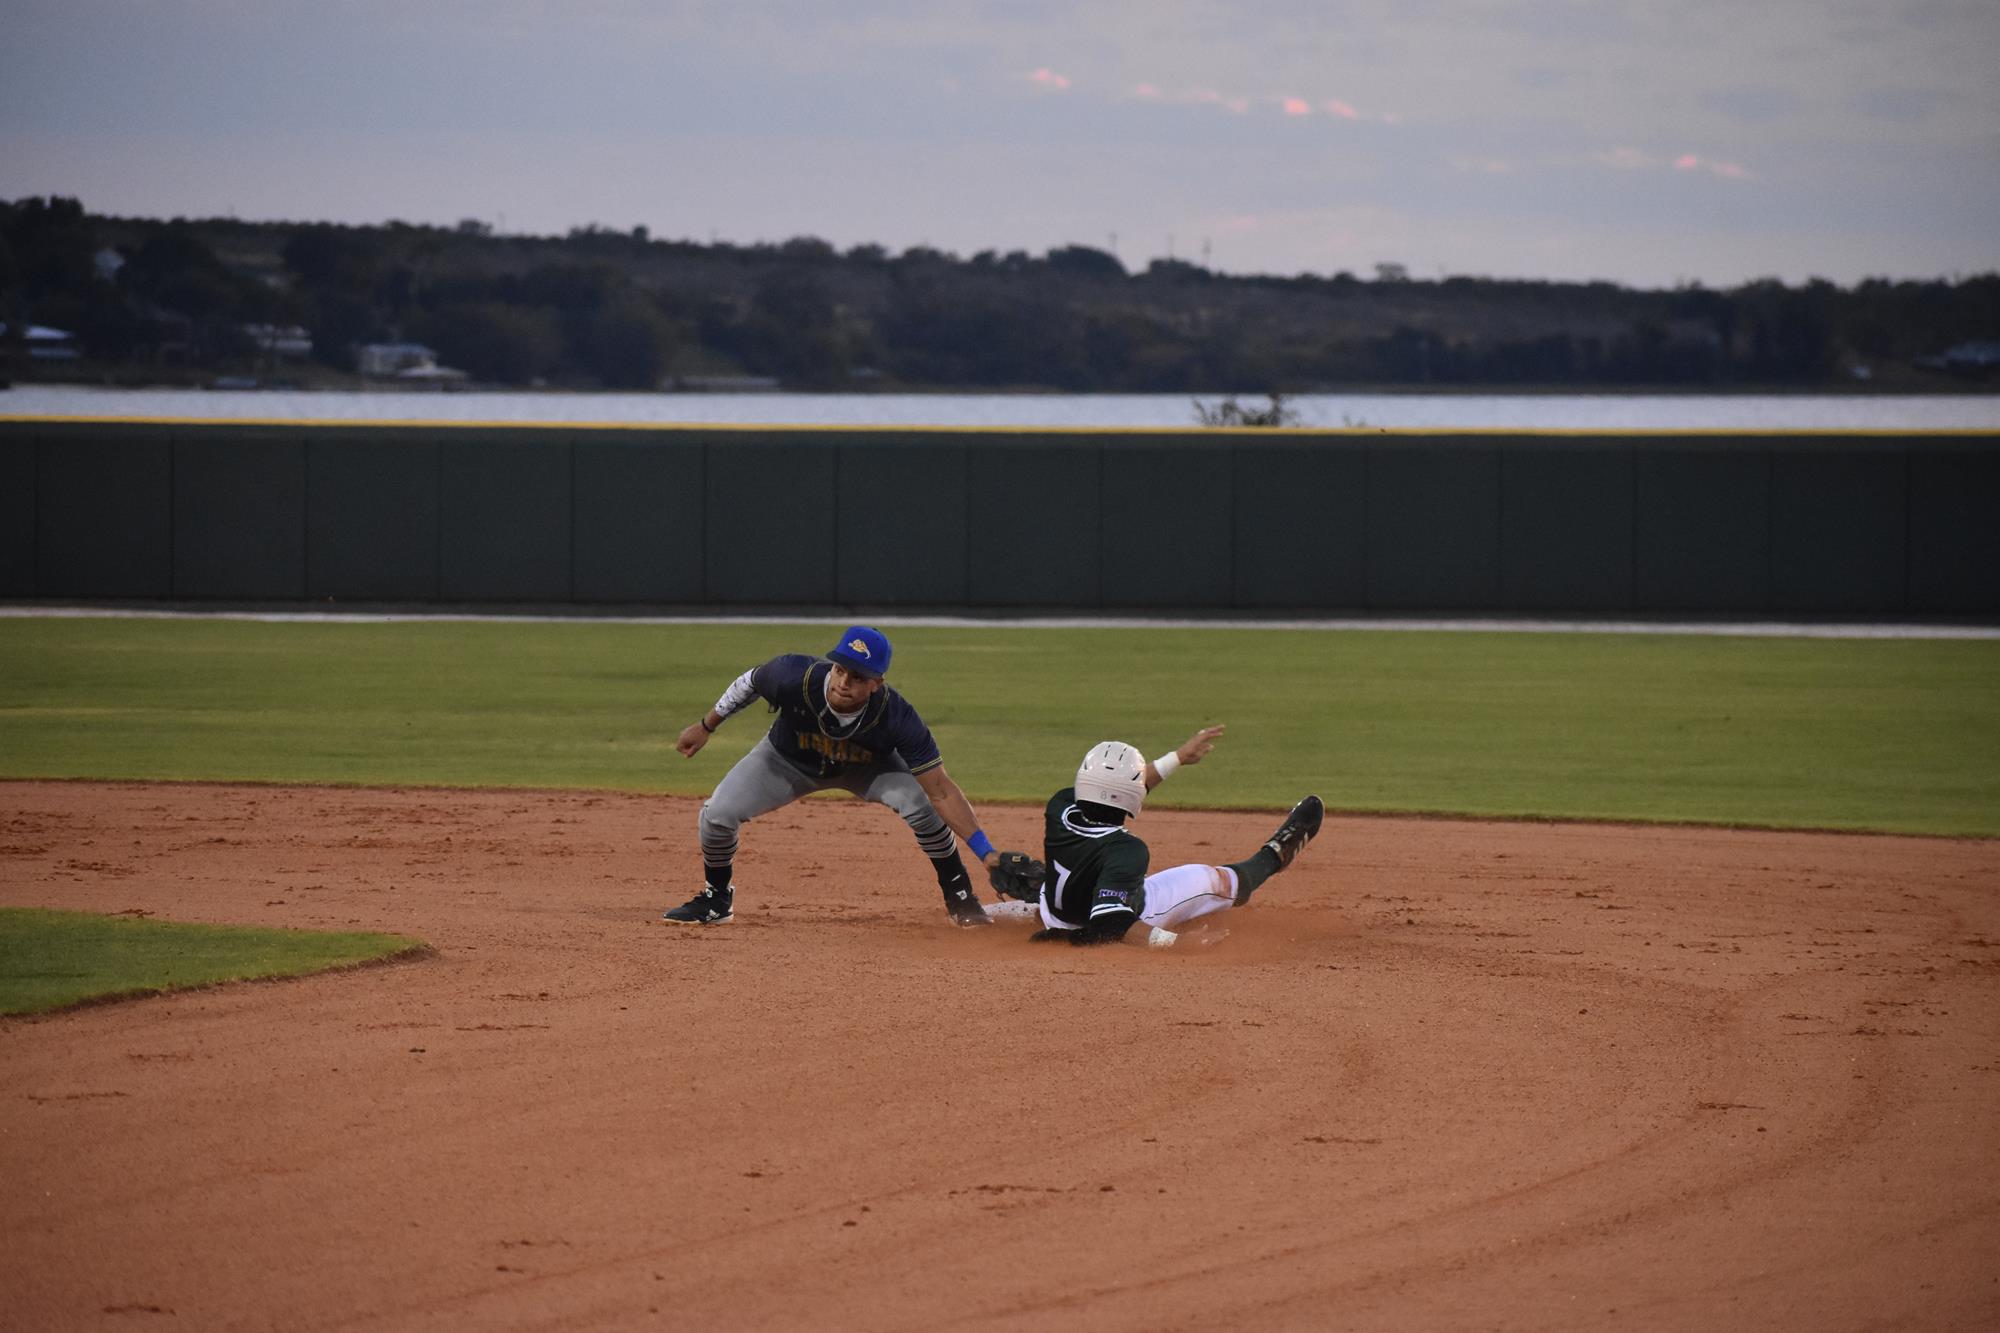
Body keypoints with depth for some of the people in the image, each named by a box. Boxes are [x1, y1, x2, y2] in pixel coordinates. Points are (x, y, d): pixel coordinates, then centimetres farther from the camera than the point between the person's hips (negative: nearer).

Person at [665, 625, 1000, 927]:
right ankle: (716, 900, 14)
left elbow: (941, 791, -35)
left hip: (868, 766, -1)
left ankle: (959, 897, -4)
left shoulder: (897, 718, -39)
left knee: (919, 801, -28)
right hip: (787, 761, 1)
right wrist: (705, 727, -1)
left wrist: (985, 851, -43)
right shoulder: (793, 675, -39)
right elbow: (749, 683, -13)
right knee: (717, 814, -16)